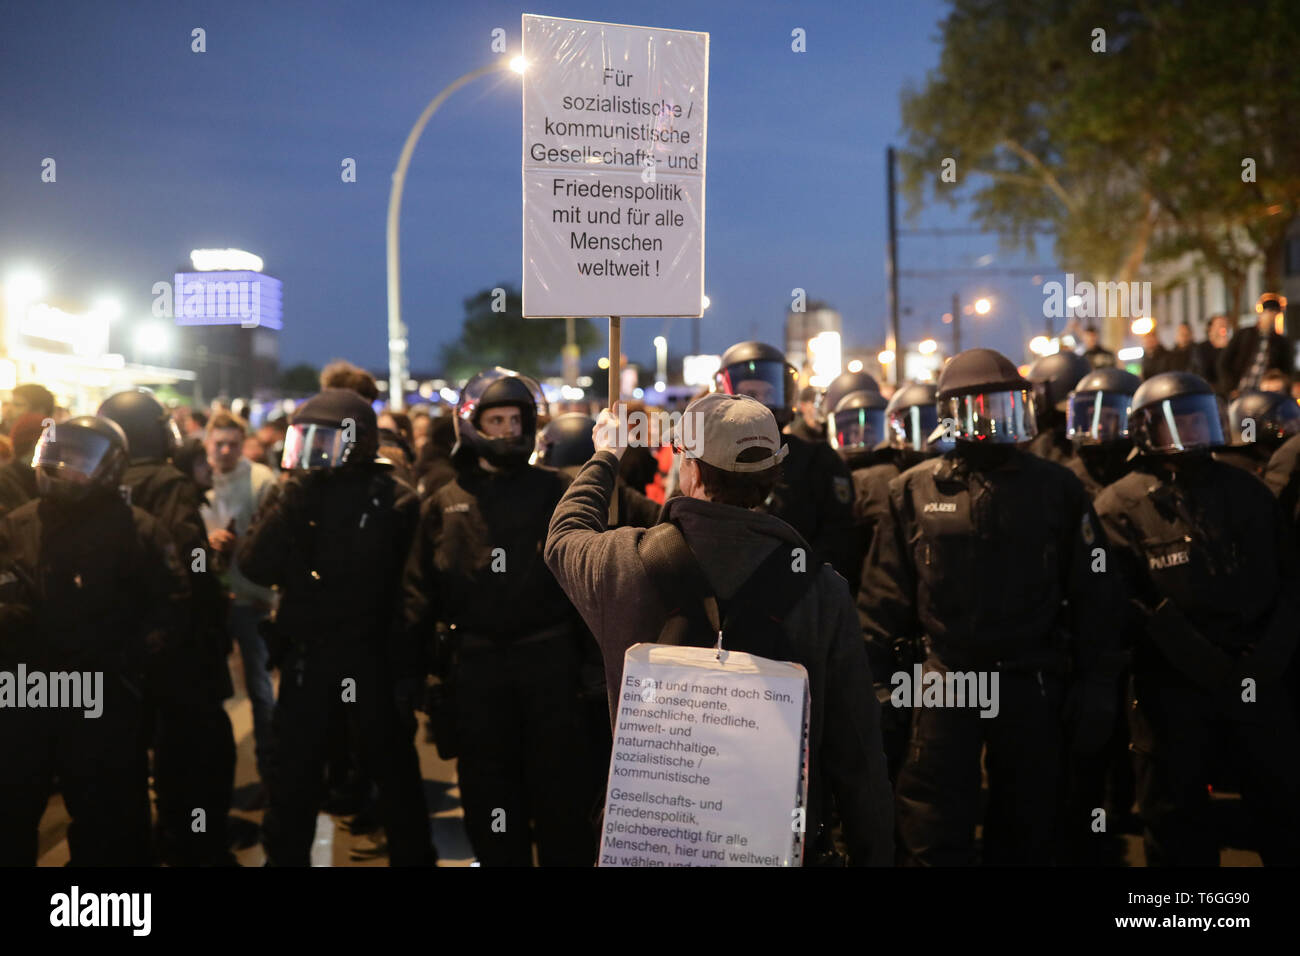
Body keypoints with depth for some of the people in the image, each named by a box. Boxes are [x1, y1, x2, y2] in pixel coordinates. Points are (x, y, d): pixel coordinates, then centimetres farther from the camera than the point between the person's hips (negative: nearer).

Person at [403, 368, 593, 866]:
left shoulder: (555, 491, 3)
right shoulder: (444, 504, 8)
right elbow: (422, 590, 9)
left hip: (549, 657, -2)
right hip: (477, 663, 2)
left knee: (559, 786, 6)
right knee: (488, 791, 11)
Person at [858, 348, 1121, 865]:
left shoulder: (1057, 489, 4)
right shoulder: (915, 491, 2)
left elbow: (1089, 597, 5)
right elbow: (884, 595, 3)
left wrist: (1097, 686, 1)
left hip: (1031, 686, 1)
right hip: (944, 682, -1)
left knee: (1027, 829, 14)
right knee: (935, 836, 1)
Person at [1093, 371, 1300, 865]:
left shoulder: (1246, 491, 9)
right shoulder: (1123, 505, -6)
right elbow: (1125, 604, -14)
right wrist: (1207, 666, -19)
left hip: (1255, 678, 4)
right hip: (1173, 686, -4)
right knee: (1178, 819, 8)